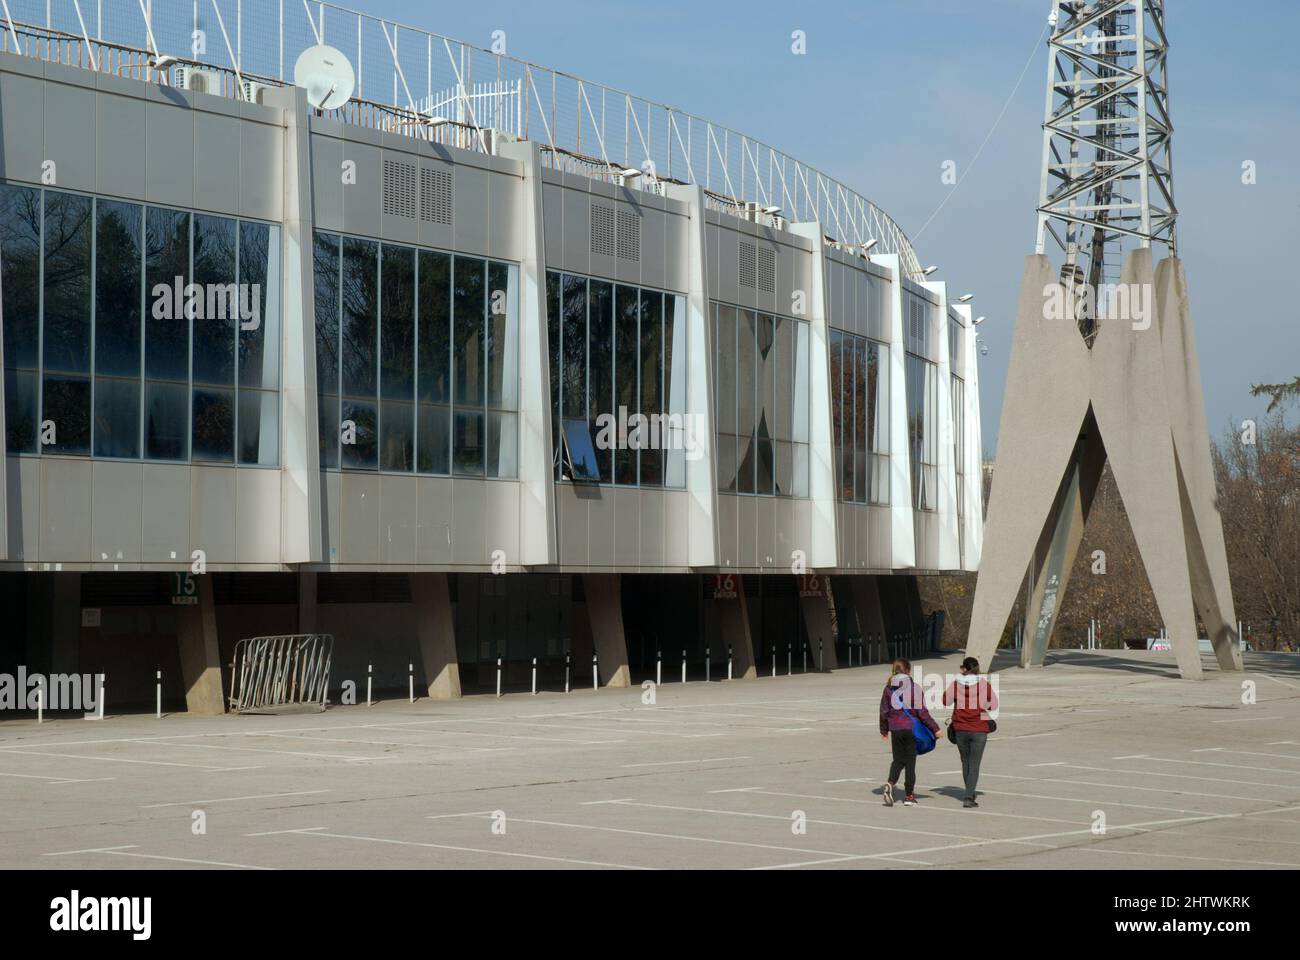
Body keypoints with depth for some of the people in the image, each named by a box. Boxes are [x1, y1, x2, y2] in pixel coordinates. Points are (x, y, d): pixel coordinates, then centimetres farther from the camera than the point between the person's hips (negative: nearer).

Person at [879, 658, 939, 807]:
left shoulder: (889, 688, 1)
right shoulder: (914, 688, -8)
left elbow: (884, 711, 7)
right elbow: (922, 712, -9)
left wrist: (884, 730, 20)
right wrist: (935, 728, -1)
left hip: (895, 729, 2)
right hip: (911, 728, -2)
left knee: (898, 760, 13)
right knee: (910, 761, 7)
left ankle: (890, 783, -14)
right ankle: (909, 795, 10)